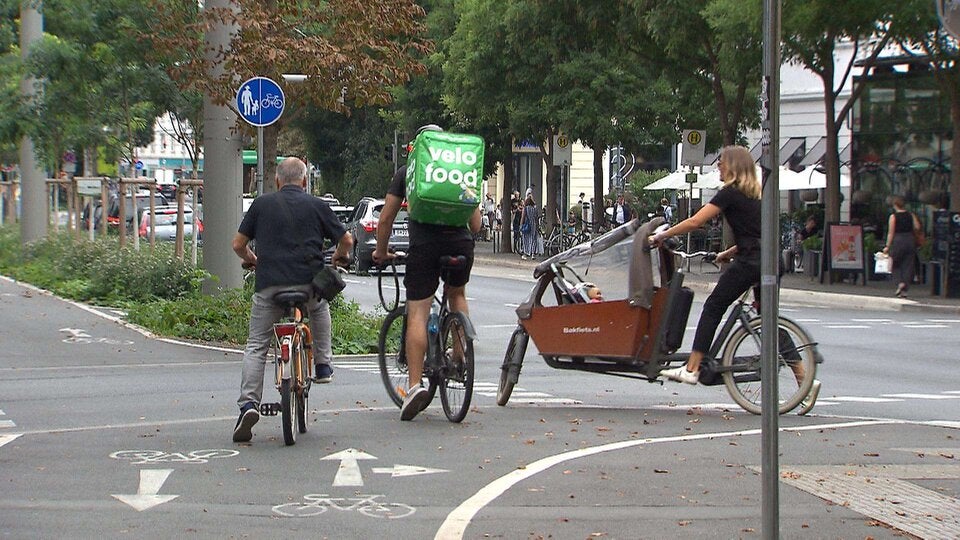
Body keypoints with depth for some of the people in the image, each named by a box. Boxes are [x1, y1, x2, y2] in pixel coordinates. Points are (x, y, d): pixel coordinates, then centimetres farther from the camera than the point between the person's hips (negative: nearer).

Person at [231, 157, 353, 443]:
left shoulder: (261, 204, 10)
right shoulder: (317, 205, 10)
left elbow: (238, 244, 11)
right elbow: (346, 240, 15)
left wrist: (251, 259, 33)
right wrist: (339, 257, 37)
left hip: (269, 285, 0)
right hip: (309, 282, 0)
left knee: (256, 347, 7)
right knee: (319, 307, 35)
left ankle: (249, 403, -9)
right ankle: (323, 364, 28)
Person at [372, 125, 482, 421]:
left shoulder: (406, 172, 15)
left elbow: (386, 219, 14)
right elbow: (476, 222, 22)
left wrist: (381, 252, 28)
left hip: (424, 245, -3)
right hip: (461, 242, 3)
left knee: (417, 315, -3)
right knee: (457, 295, 30)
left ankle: (415, 384, -15)